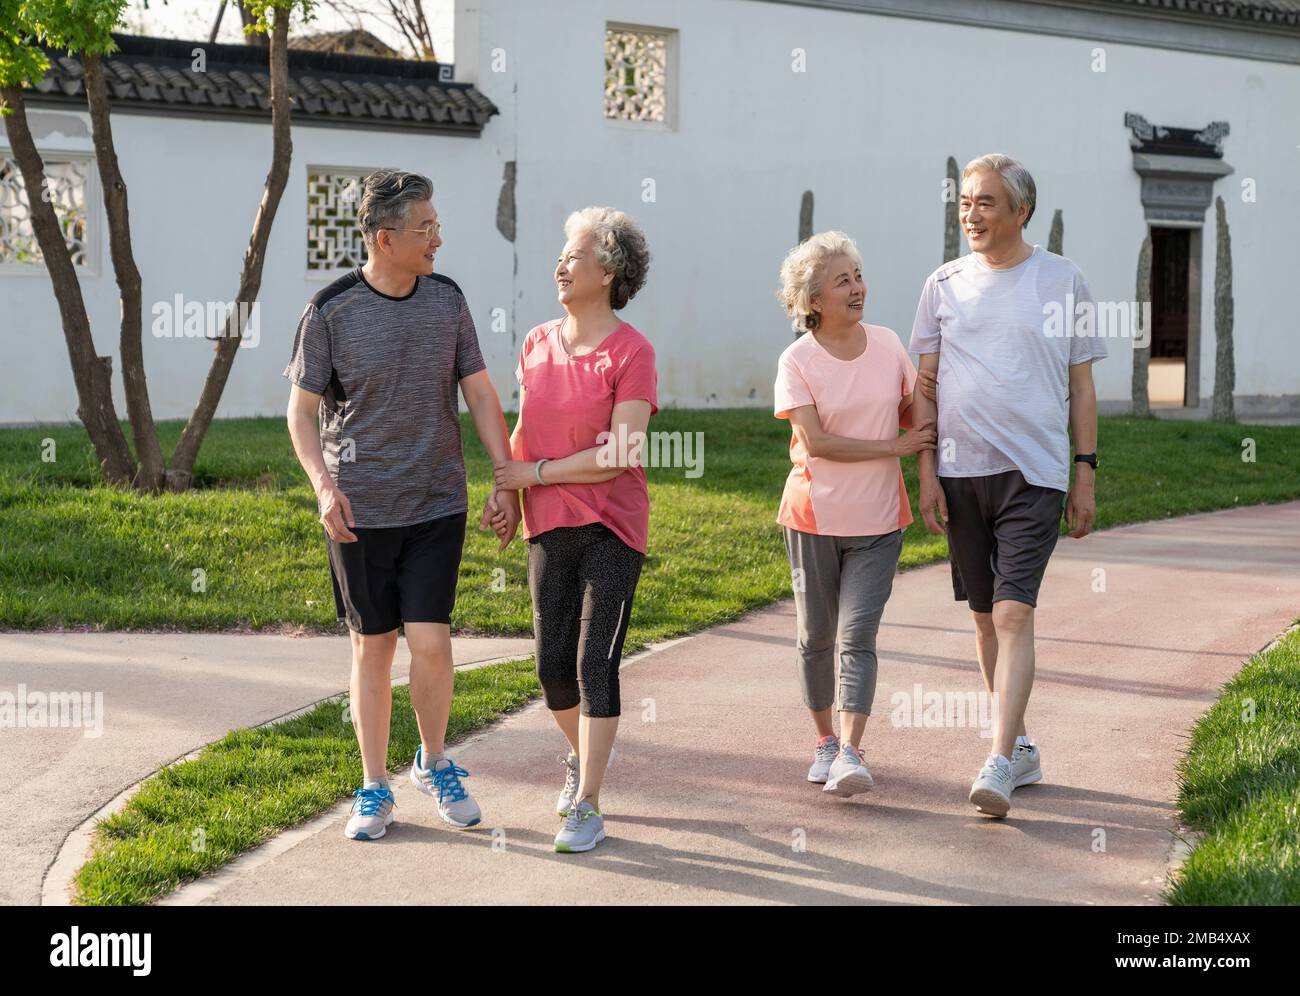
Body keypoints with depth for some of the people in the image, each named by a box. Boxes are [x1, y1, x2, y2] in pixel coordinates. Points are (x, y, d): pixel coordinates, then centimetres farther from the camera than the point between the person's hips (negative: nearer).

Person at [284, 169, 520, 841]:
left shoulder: (448, 300, 2)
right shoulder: (331, 311, -7)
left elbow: (481, 396, 7)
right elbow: (302, 412, -1)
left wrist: (507, 483, 2)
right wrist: (323, 485, -17)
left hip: (438, 505, 2)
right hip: (360, 509, -2)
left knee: (430, 640, -6)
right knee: (372, 645, 6)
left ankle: (433, 763, 20)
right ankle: (374, 787, 20)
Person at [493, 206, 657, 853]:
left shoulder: (631, 352, -10)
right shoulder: (537, 346, 7)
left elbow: (619, 455, -17)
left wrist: (533, 474, -11)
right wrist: (505, 494, 7)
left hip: (612, 530, -5)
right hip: (549, 530, 5)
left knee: (596, 663, -7)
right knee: (553, 666, 8)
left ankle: (587, 808, -1)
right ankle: (582, 754, 37)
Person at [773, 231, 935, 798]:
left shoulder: (888, 345, 4)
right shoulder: (797, 362, -8)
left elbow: (913, 411, 19)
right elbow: (815, 441, -17)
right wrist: (893, 447, -17)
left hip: (878, 521, 1)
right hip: (813, 516, -1)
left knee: (857, 637, -9)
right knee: (817, 636, 9)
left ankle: (850, 754, -15)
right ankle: (825, 741, 25)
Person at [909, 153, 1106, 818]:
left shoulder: (1062, 281, 3)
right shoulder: (944, 284, 7)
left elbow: (1081, 387, 6)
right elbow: (924, 386, 9)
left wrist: (1085, 476, 2)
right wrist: (925, 474, 2)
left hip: (1033, 472, -3)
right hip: (961, 471, 3)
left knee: (1014, 613, -13)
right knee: (986, 616, 9)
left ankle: (998, 765, -16)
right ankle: (1022, 750, 23)